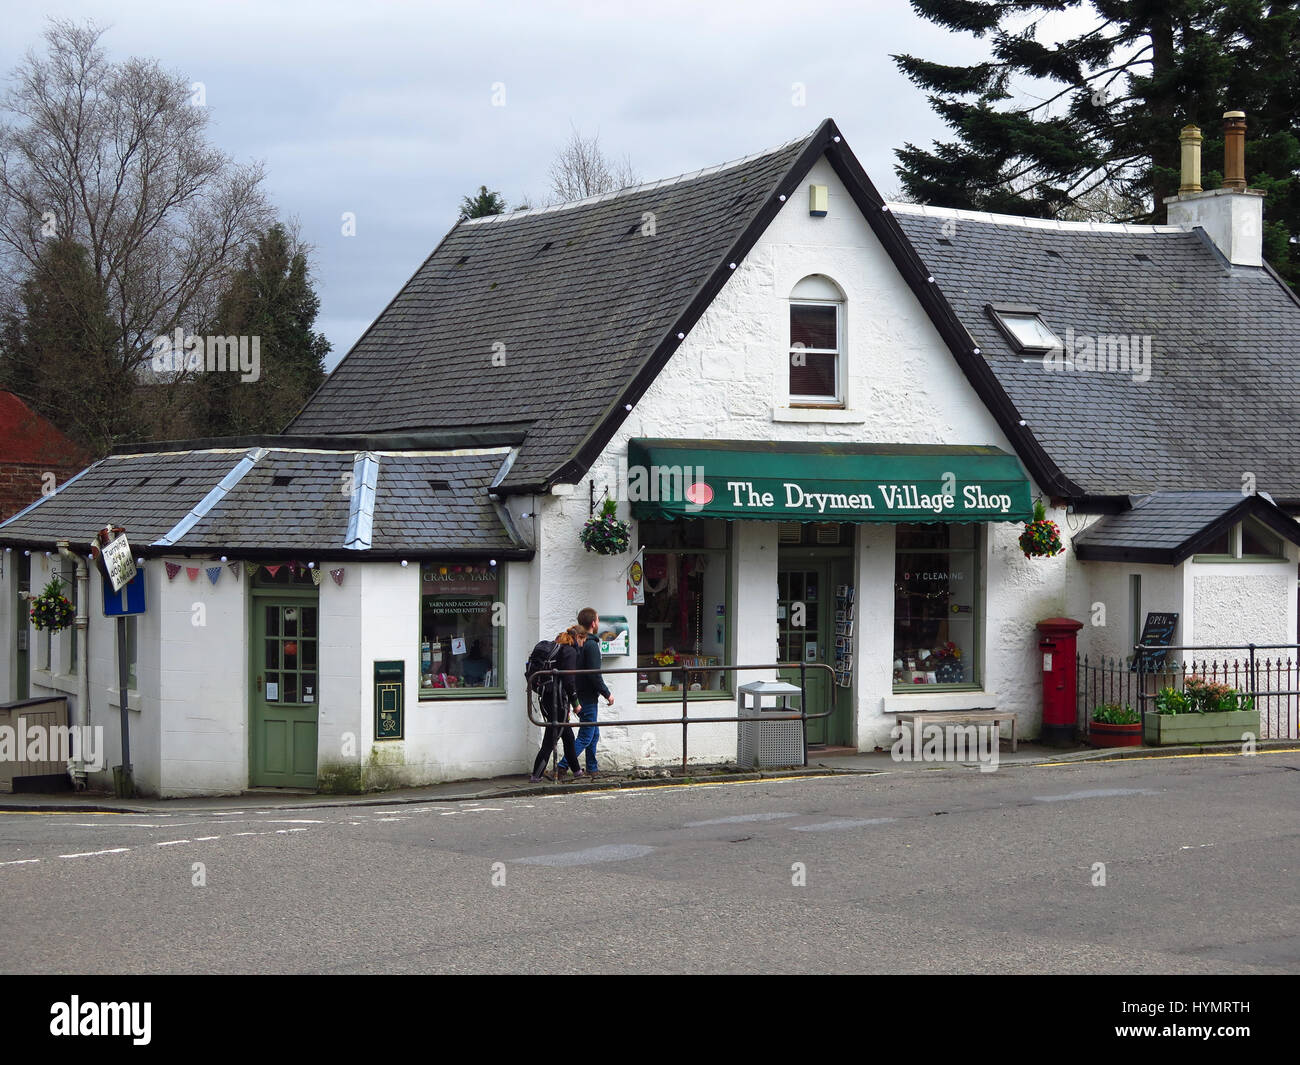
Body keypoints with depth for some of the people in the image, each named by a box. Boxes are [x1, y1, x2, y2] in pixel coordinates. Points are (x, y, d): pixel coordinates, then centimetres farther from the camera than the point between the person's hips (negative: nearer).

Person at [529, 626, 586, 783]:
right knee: (551, 740, -7)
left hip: (548, 699, 10)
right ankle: (536, 775, -9)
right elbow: (569, 680, -15)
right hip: (558, 700, -10)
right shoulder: (570, 652, -10)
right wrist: (575, 702, -7)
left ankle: (576, 771, 28)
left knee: (568, 736, 19)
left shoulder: (557, 649, 17)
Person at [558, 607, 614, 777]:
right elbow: (594, 675, -21)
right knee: (586, 736, -5)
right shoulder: (591, 645, -17)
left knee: (594, 733, 19)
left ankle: (592, 768, 23)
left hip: (578, 696, 9)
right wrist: (607, 694, -10)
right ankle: (562, 766, -13)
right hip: (588, 697, -9)